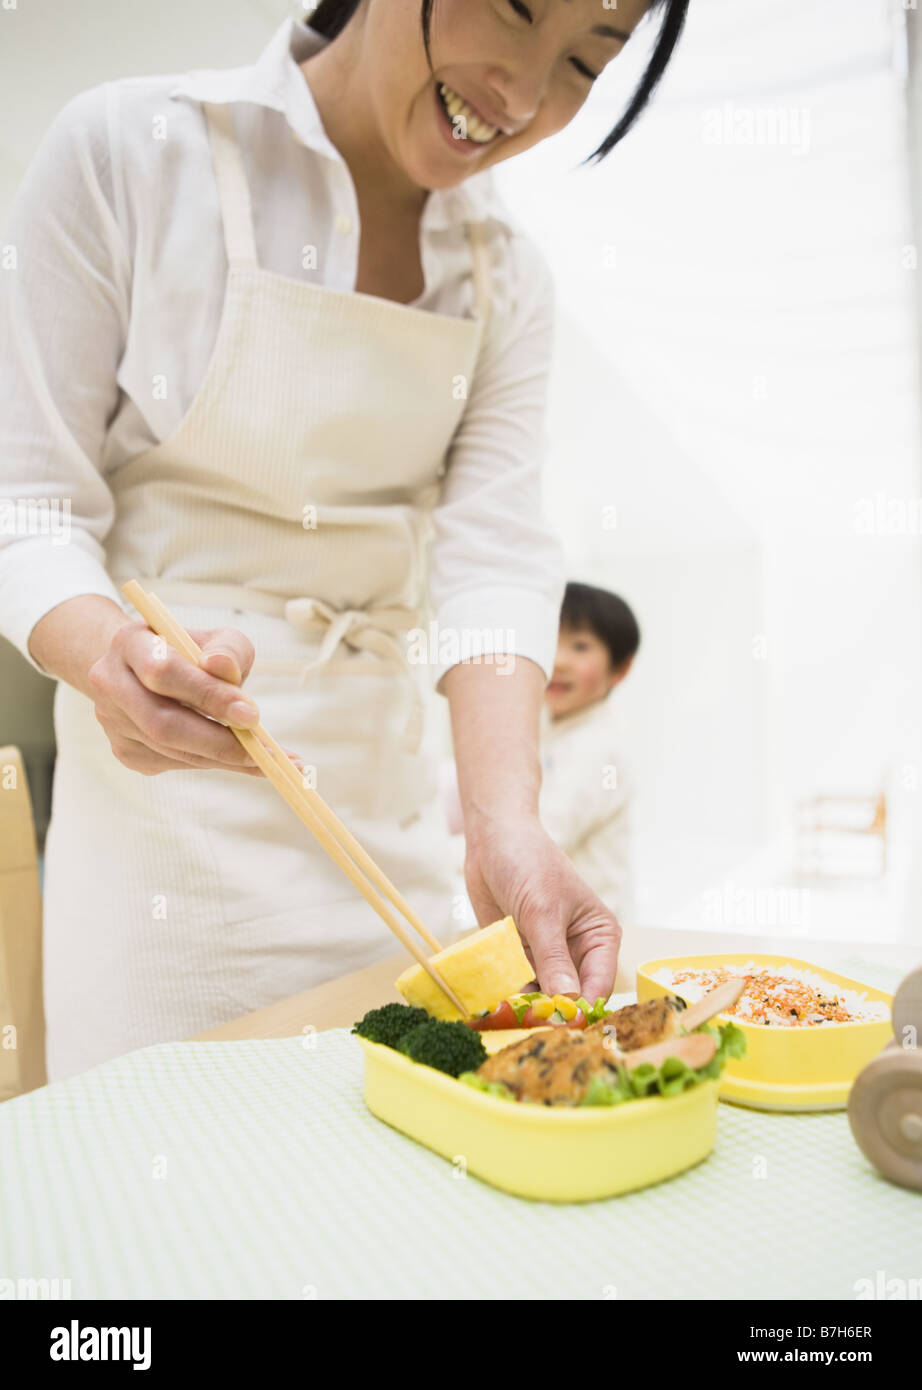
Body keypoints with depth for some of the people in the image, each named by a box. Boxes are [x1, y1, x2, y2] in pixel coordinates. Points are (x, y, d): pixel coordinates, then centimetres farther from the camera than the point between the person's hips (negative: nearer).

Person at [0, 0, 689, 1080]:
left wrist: (503, 818, -23)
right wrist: (110, 656, -32)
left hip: (383, 802, 5)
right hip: (166, 792, -4)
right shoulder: (128, 149, -7)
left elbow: (497, 554, -7)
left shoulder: (508, 279, 5)